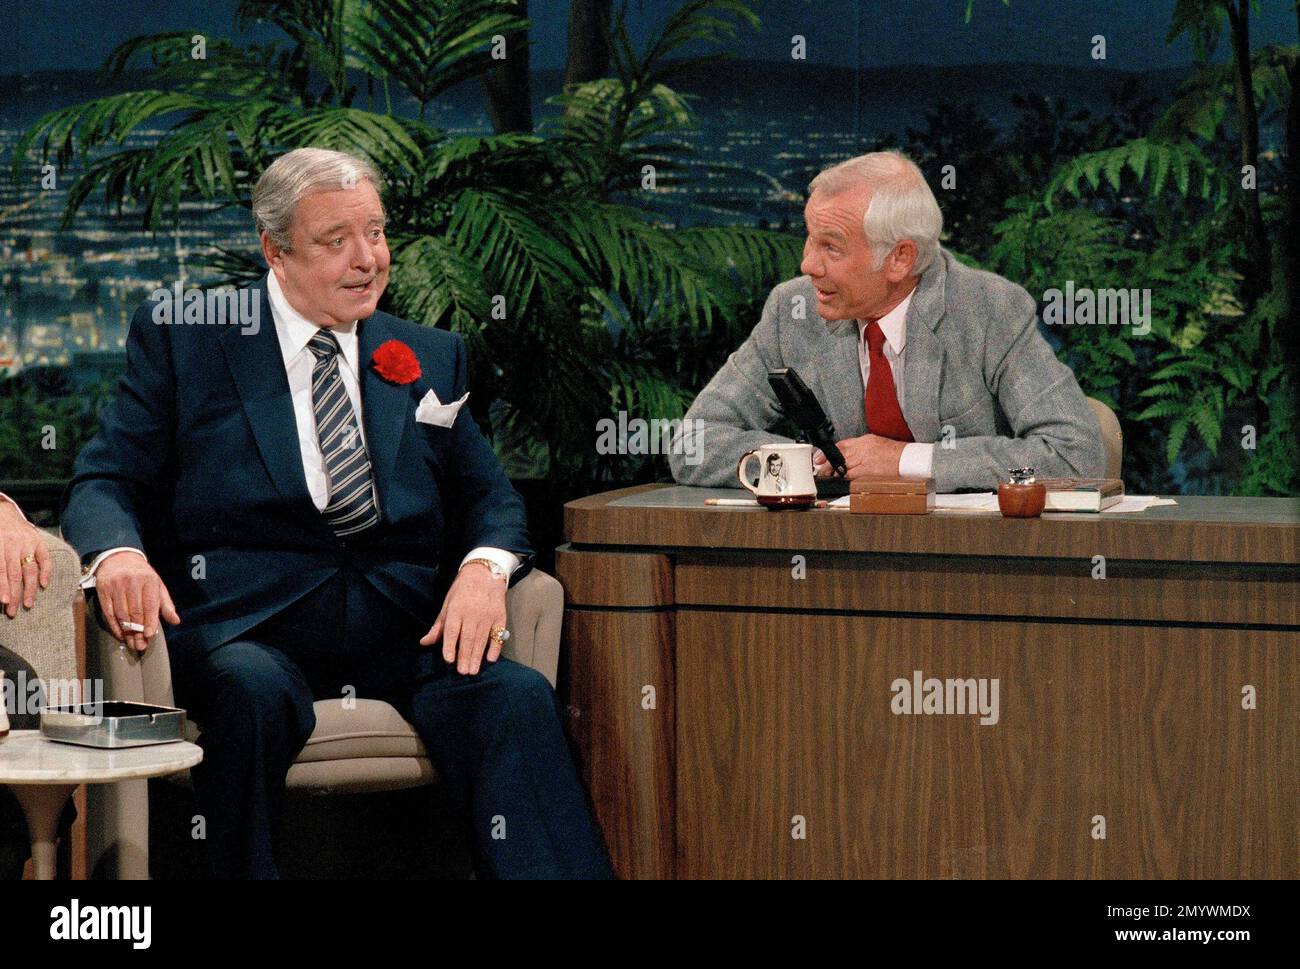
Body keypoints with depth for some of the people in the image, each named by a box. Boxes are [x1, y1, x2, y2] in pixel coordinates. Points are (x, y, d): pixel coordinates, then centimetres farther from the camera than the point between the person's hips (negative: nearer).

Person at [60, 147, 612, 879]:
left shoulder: (429, 359, 21)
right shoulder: (183, 338, 11)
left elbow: (491, 499, 19)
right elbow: (107, 481, 6)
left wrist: (485, 565, -7)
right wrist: (118, 552, -19)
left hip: (401, 629, 3)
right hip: (248, 626, -3)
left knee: (519, 697, -28)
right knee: (254, 691, -38)